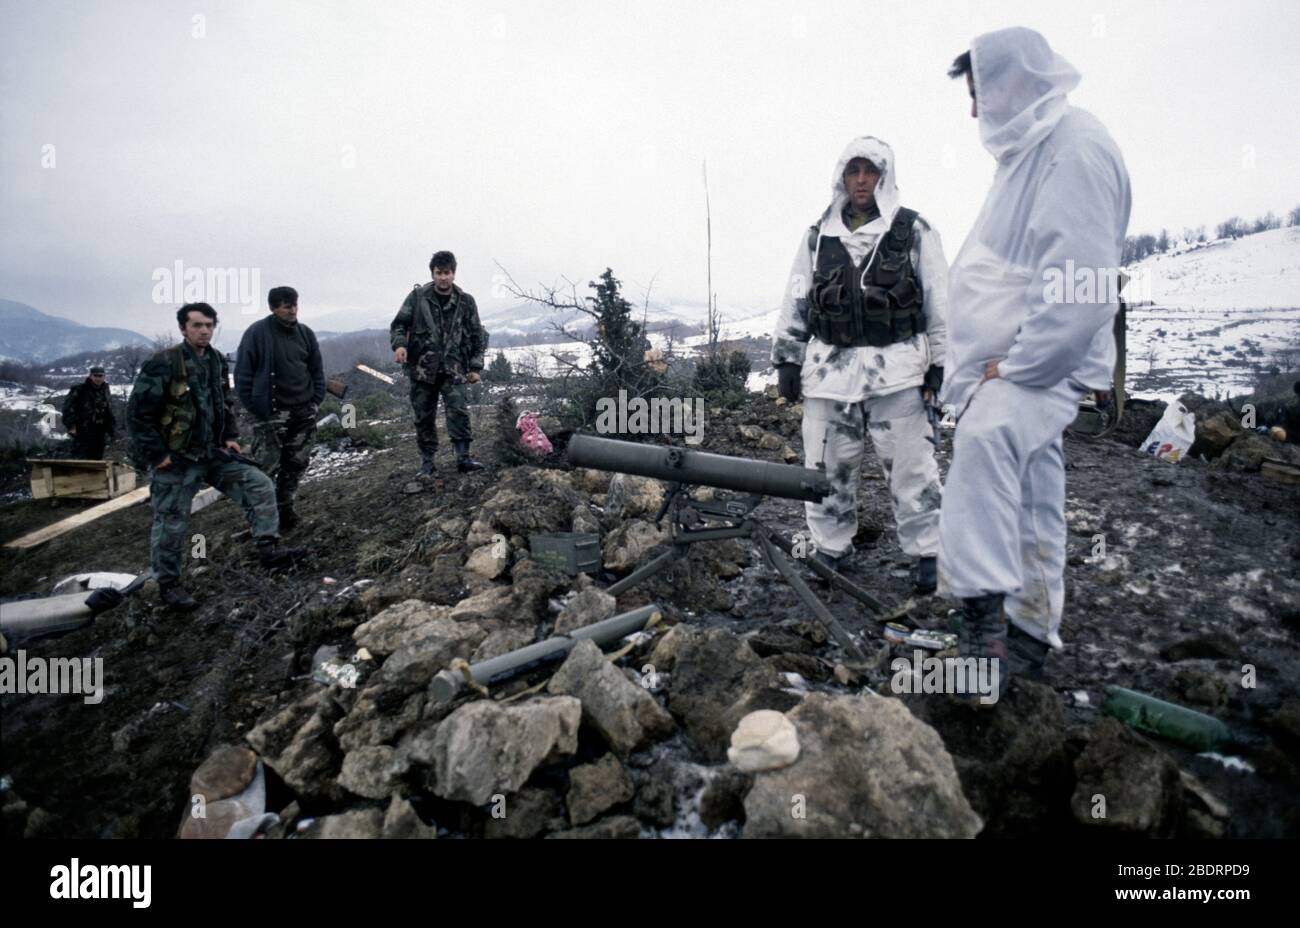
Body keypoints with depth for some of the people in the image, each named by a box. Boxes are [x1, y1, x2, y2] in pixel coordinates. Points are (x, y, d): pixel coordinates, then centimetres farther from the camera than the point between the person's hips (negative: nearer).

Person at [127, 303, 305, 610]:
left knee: (260, 486, -4)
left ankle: (269, 551, -1)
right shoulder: (163, 364, -18)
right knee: (171, 525, 4)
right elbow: (137, 414, -17)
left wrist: (230, 436, 8)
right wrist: (156, 455, -17)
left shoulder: (217, 361, 4)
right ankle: (168, 585, 21)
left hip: (213, 453, 6)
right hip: (175, 459, -6)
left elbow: (226, 403, 19)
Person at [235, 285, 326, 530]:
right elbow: (243, 376, -6)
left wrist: (316, 401, 4)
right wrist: (255, 408, -9)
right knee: (266, 467, -6)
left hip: (304, 413, 5)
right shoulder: (257, 333, -8)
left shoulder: (305, 333, 7)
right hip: (270, 414, -5)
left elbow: (317, 371, 14)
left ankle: (285, 508, 25)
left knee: (297, 464, 10)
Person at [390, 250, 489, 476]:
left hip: (453, 368, 0)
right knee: (424, 417, 5)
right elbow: (399, 324, 5)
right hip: (422, 367, 1)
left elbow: (477, 335, 9)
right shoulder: (418, 297, 2)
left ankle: (463, 457, -12)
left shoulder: (465, 301, 5)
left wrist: (476, 367, 4)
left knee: (458, 410, -17)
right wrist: (399, 344, -16)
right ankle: (427, 462, 15)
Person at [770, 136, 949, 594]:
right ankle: (829, 549, 22)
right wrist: (787, 359, 9)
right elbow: (794, 303, 14)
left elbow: (940, 303, 4)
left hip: (897, 368, -2)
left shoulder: (914, 232, 4)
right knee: (827, 466, 7)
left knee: (910, 467, -1)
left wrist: (940, 363, 0)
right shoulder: (818, 236, 11)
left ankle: (927, 554, 12)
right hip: (830, 367, 3)